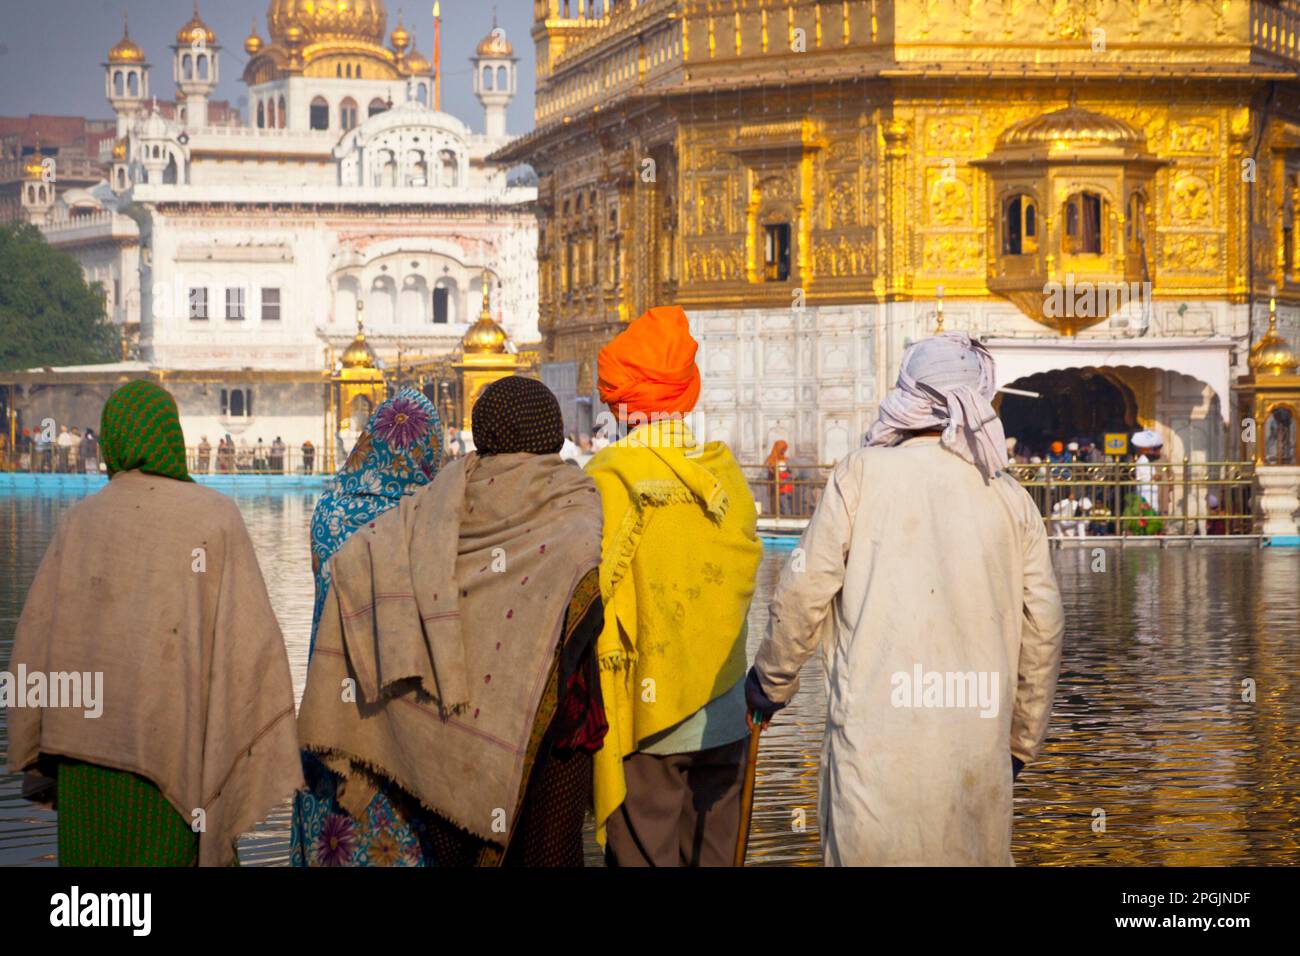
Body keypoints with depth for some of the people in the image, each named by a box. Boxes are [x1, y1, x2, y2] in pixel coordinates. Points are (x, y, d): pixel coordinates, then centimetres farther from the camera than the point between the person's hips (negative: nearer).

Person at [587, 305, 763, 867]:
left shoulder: (610, 482, -12)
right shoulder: (725, 474, 1)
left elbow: (593, 603, -12)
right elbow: (744, 578, 8)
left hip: (646, 720, -4)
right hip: (724, 718, 5)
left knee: (644, 856, 2)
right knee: (712, 856, 12)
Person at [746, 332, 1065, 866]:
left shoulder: (862, 473, 0)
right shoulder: (1010, 498, 9)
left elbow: (803, 593, -1)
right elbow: (1043, 627, 9)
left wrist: (771, 684, 15)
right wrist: (1023, 741, 21)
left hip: (877, 735, -3)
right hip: (978, 742, 3)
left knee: (875, 853, 1)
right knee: (975, 855, 12)